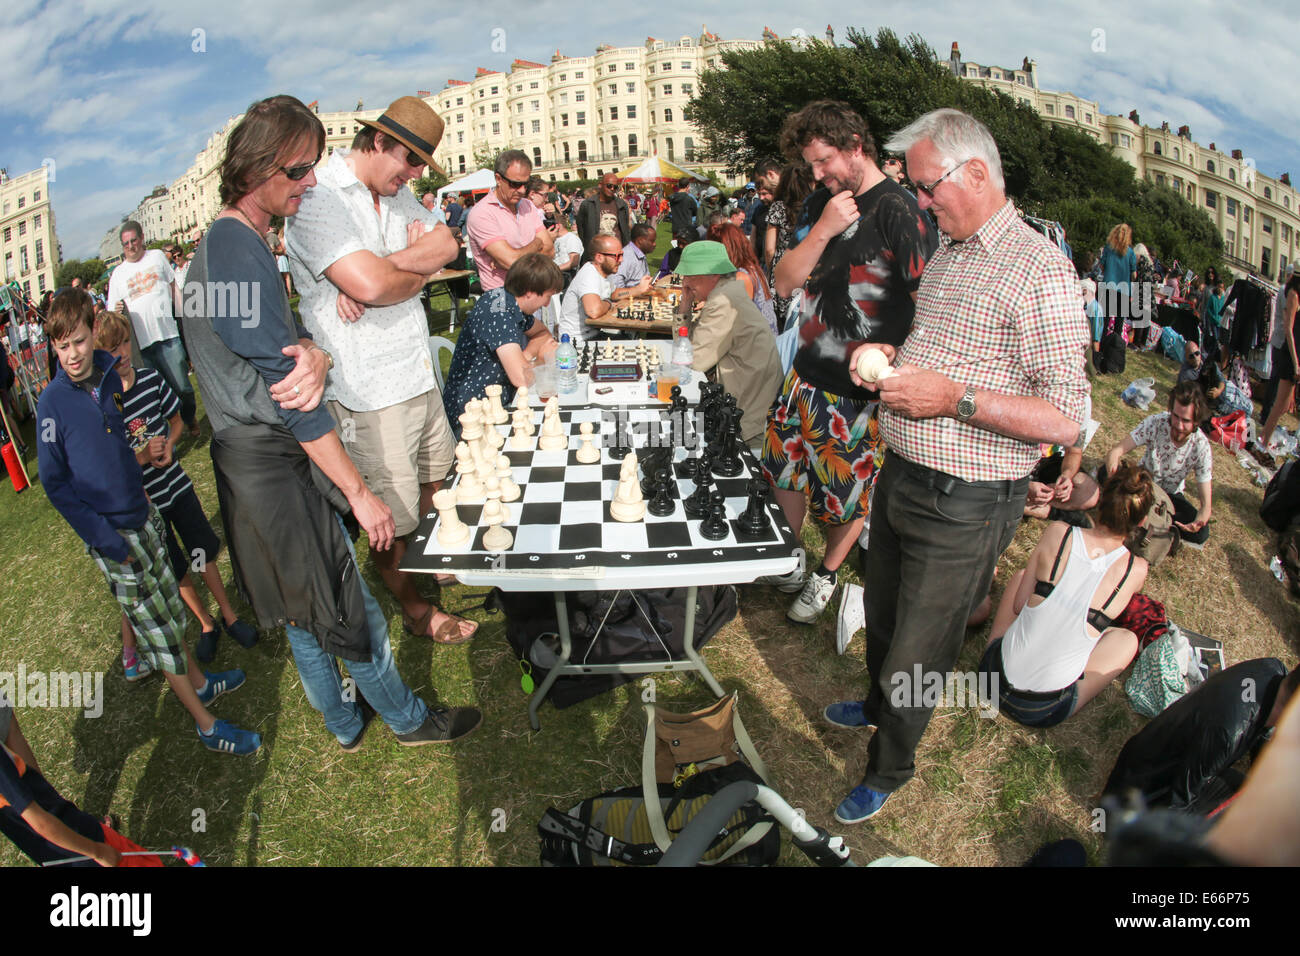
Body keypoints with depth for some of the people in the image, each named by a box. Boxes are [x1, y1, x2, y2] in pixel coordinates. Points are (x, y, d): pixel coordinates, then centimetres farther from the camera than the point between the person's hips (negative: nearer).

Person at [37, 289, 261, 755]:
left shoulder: (111, 376, 1)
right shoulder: (53, 401, -15)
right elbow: (55, 482, -11)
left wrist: (143, 498, 13)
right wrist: (103, 537, -15)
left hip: (142, 515, 5)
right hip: (111, 535, -5)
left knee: (170, 609, 20)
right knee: (157, 629, 2)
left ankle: (199, 680, 39)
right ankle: (206, 725, 12)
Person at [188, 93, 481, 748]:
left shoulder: (216, 244, 11)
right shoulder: (238, 248, -21)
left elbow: (280, 346, 8)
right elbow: (299, 369, -23)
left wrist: (312, 355, -20)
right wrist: (359, 491, -19)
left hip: (245, 459, 10)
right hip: (274, 466, -10)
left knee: (305, 614, 22)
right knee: (352, 605, 7)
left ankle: (344, 721, 39)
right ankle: (407, 719, 27)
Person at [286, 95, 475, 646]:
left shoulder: (396, 192, 12)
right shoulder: (318, 198, -17)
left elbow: (445, 246, -2)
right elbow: (370, 284, -29)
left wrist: (384, 269, -18)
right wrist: (417, 268, -8)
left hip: (417, 369, 9)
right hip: (368, 388, -9)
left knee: (434, 477, 25)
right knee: (391, 514, 4)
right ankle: (414, 610, 24)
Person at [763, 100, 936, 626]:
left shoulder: (898, 212, -15)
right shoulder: (823, 203, 8)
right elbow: (784, 282, 3)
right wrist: (823, 231, -11)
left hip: (860, 392, -6)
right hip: (806, 376, 7)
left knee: (846, 496, 10)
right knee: (786, 473, 16)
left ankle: (827, 573, 36)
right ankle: (785, 566, 38)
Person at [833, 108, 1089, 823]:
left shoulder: (1038, 267, -16)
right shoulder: (945, 257, 11)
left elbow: (1068, 421, -20)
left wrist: (956, 397, -26)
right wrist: (885, 359, 5)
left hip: (962, 507, -8)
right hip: (900, 474, 8)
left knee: (916, 656, 9)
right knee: (881, 613, 27)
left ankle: (888, 769, 34)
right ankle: (878, 704, 54)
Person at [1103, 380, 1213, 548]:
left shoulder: (1201, 446, -24)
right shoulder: (1156, 422, -26)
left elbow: (1206, 504, -22)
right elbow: (1115, 452, -32)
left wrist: (1199, 521, -47)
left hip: (1170, 495, 0)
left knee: (1200, 534, -27)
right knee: (1104, 475, -32)